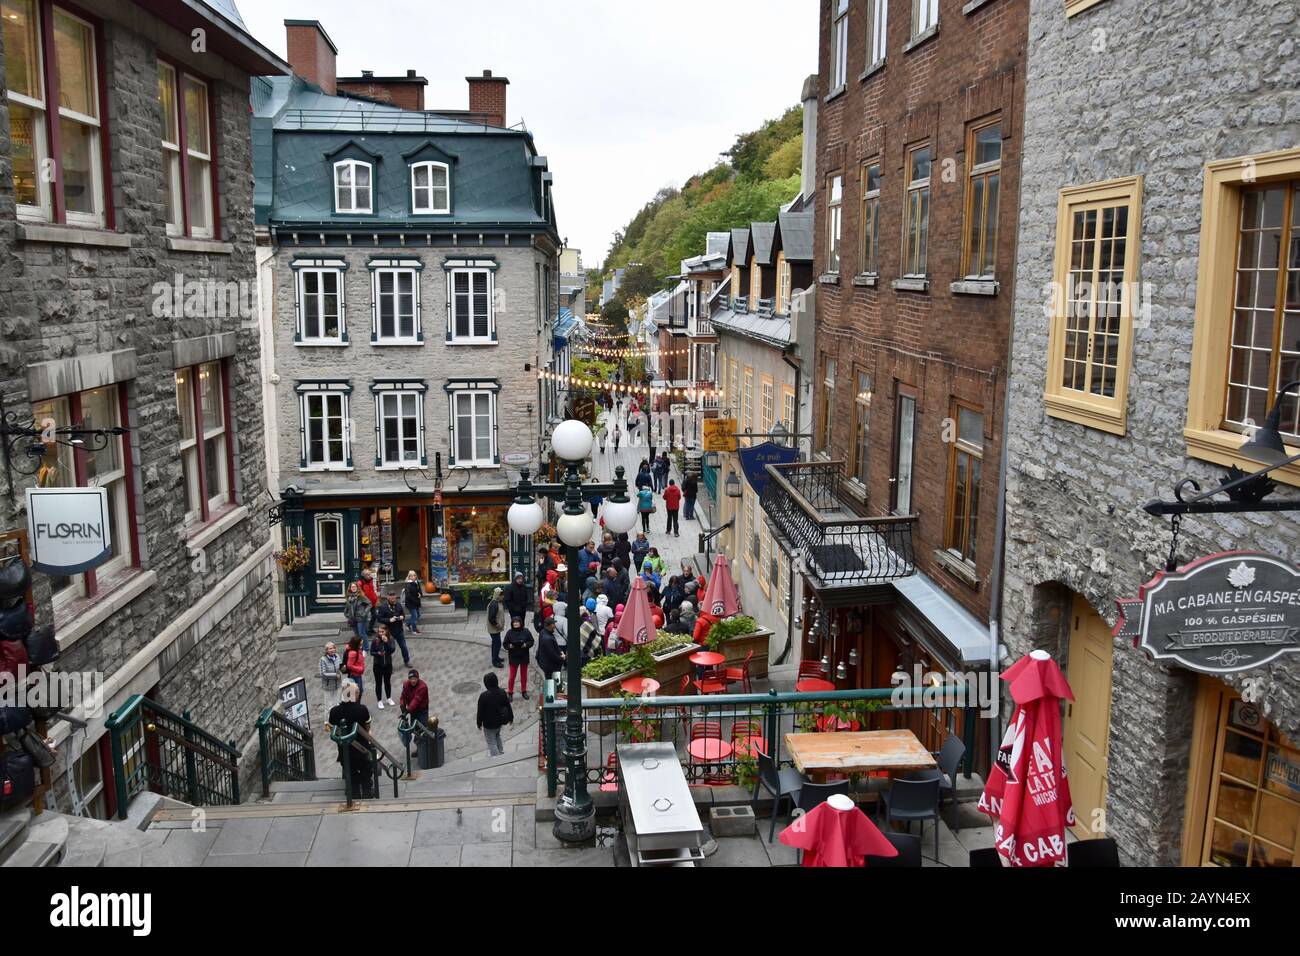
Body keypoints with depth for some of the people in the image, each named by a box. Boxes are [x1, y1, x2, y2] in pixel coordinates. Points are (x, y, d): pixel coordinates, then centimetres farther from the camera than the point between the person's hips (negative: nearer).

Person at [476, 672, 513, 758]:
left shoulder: (483, 696, -26)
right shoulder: (502, 692, -10)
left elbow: (480, 711, -15)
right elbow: (508, 706, 1)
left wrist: (479, 724, -1)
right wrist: (511, 718, 16)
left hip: (489, 724, -6)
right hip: (500, 721, 6)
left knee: (491, 743, 9)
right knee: (497, 736, 31)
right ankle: (501, 752, 43)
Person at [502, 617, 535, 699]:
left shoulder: (526, 631, -9)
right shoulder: (509, 632, -11)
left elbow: (531, 641, -2)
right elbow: (505, 644, -5)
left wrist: (526, 645, -21)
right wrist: (510, 646, -24)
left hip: (524, 657, 2)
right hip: (513, 657, -2)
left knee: (524, 675, 16)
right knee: (512, 676, 5)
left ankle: (524, 691, 32)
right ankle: (510, 693, 19)